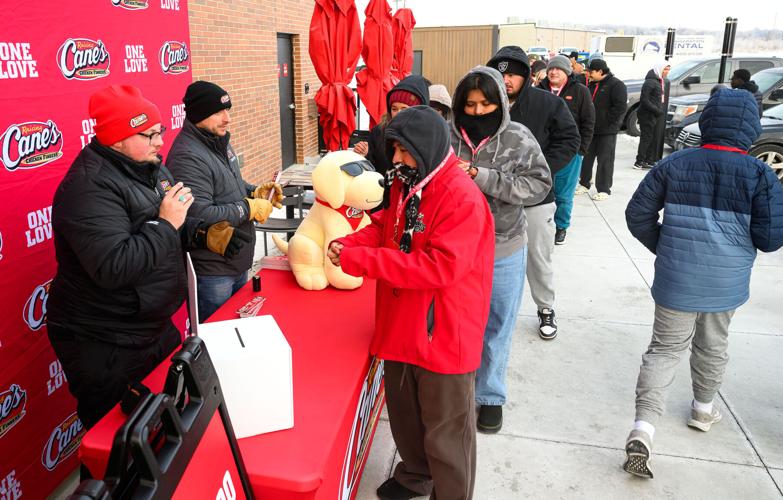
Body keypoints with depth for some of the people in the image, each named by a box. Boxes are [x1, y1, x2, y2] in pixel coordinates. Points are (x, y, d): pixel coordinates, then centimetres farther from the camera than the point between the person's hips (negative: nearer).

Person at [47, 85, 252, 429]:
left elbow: (175, 229, 17)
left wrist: (206, 236, -3)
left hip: (155, 325, 9)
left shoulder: (150, 168, 5)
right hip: (105, 347, -9)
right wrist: (166, 223, -28)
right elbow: (113, 268, -35)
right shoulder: (89, 187, -24)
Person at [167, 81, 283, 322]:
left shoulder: (219, 141, 7)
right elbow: (200, 216, -30)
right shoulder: (187, 157, -23)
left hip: (238, 264, 9)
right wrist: (250, 208, -19)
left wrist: (255, 192, 1)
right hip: (212, 273, -9)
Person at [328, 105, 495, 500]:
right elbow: (384, 228, 16)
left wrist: (358, 260, -28)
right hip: (401, 327, 9)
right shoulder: (405, 185, 6)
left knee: (444, 433, 11)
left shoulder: (462, 197, -23)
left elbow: (438, 266, -29)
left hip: (443, 334, -8)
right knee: (404, 414, 26)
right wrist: (348, 244, -7)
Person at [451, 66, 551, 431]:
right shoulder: (446, 136, -7)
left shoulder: (518, 139, -7)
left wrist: (485, 179, -23)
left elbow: (539, 185, -13)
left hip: (503, 251, 0)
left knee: (496, 328, 14)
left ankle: (490, 396, 35)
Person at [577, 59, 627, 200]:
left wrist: (608, 123, -17)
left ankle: (604, 190, 3)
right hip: (591, 129, 7)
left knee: (605, 160, -2)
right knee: (587, 157, 13)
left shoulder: (616, 85, -9)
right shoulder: (592, 85, 14)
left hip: (607, 131, -7)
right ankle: (584, 184, 26)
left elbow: (620, 107, -17)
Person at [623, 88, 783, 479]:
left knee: (665, 349, 7)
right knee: (712, 347, 22)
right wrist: (743, 230, 12)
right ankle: (703, 410, 43)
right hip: (725, 284, 0)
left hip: (676, 281, 0)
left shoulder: (673, 165, -7)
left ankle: (643, 428, -6)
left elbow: (638, 215, -3)